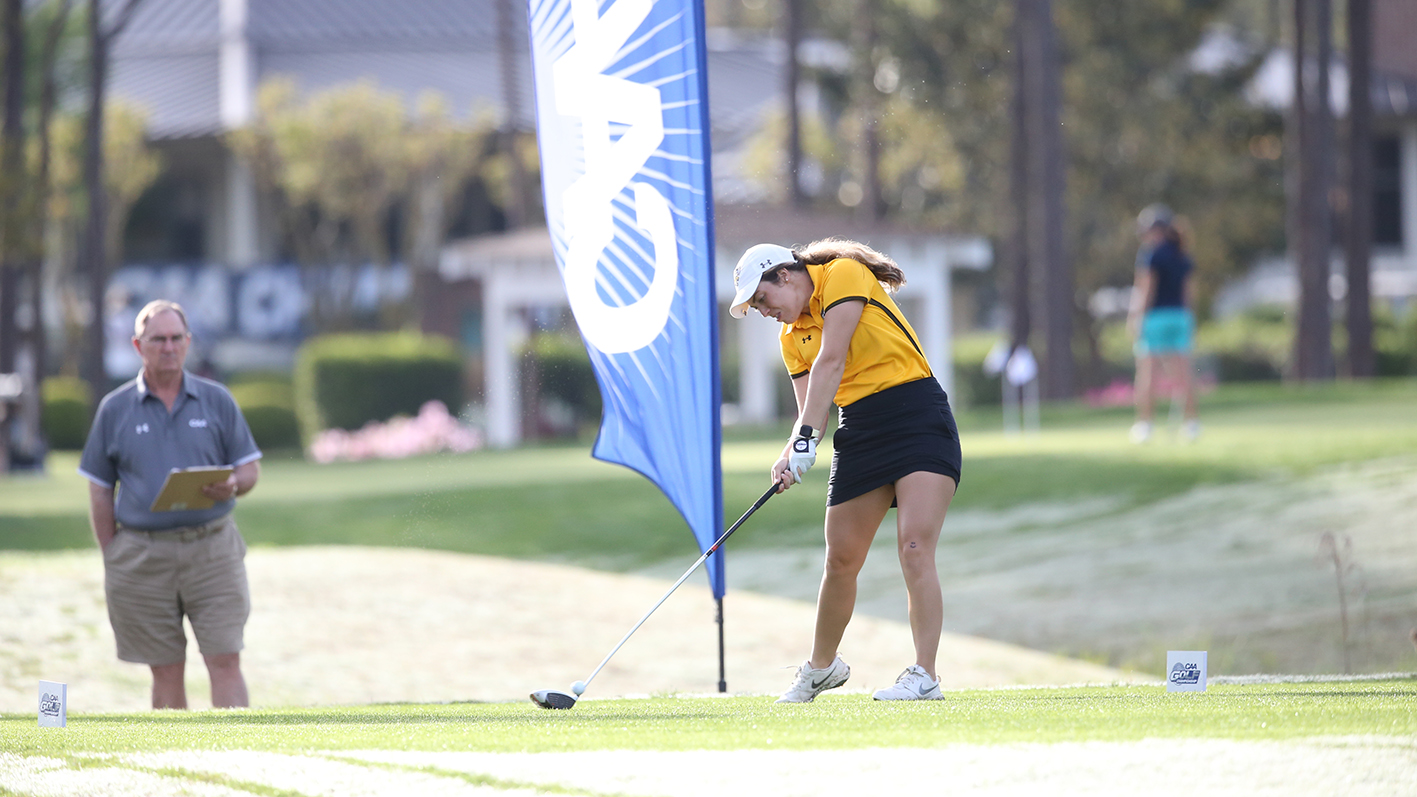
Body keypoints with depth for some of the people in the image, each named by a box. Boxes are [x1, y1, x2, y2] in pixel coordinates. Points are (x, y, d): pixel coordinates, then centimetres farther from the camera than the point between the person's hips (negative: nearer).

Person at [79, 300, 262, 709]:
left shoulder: (216, 400, 7)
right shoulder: (115, 409, 6)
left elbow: (250, 467, 10)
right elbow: (100, 492, 8)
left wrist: (234, 485, -14)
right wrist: (111, 560, 1)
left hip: (211, 548, 0)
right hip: (142, 556, 0)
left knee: (225, 663, -9)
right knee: (166, 672, 4)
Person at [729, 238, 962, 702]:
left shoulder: (843, 275, -8)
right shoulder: (792, 337, 14)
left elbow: (830, 363, -16)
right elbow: (808, 408, 7)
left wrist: (808, 438, -21)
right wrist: (792, 455, -15)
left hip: (917, 416, -7)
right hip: (859, 431, 7)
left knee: (915, 547, -18)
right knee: (841, 559, 9)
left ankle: (924, 676, -21)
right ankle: (821, 668, 28)